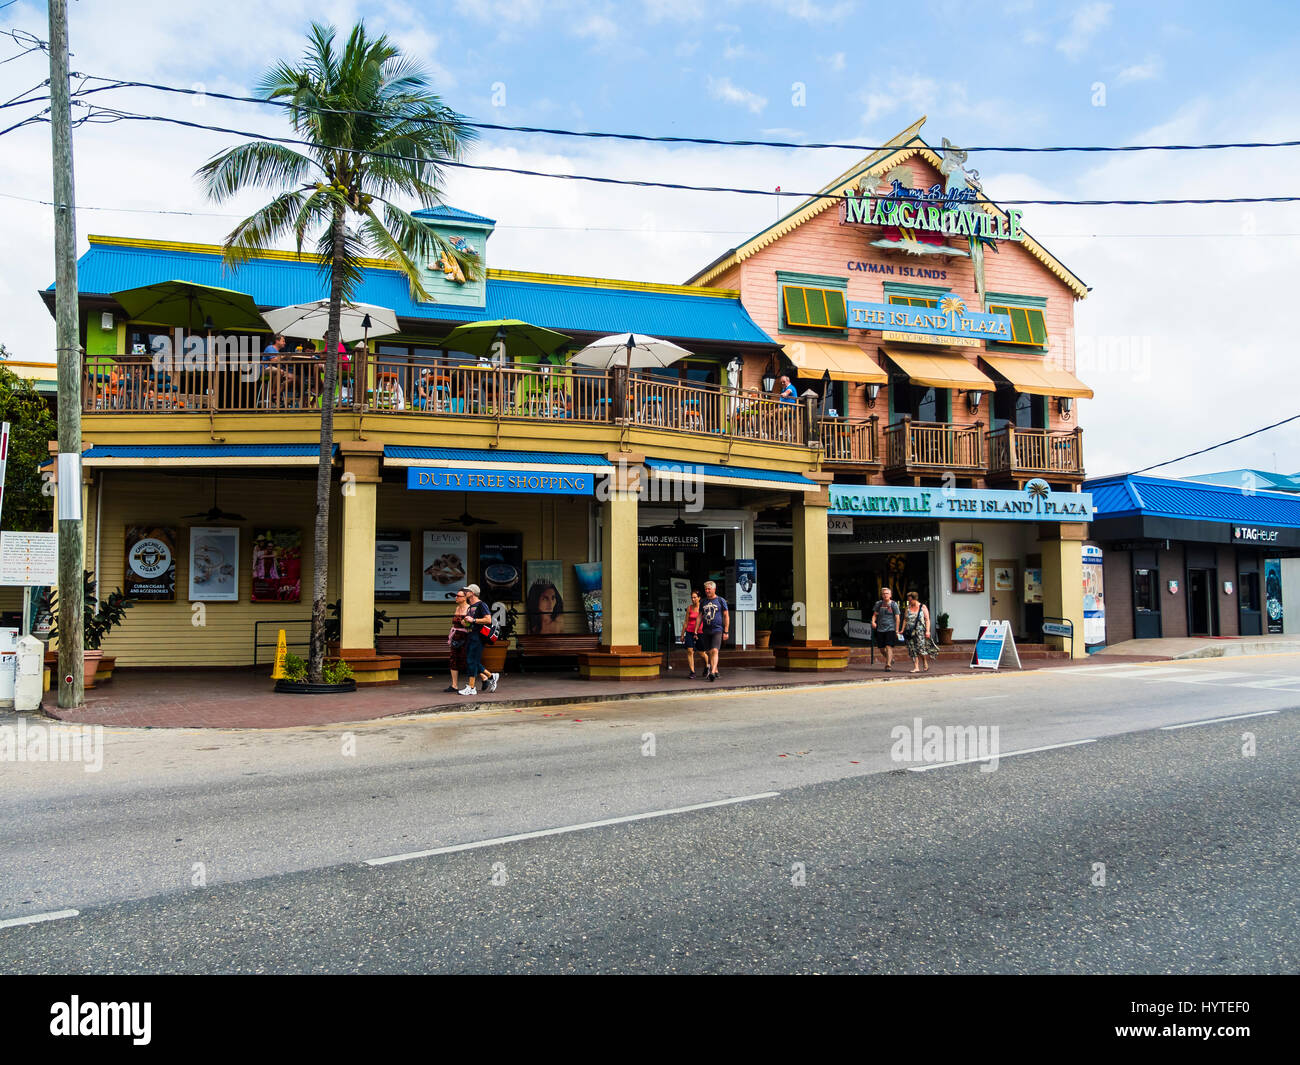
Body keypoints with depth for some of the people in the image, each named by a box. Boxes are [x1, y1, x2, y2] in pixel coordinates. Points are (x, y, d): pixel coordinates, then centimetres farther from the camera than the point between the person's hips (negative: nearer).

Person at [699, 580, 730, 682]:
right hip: (706, 631, 5)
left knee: (714, 651, -18)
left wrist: (726, 631, -6)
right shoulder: (703, 602, 13)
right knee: (708, 652, 6)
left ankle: (712, 673, -27)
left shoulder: (721, 600, 1)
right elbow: (700, 617, 16)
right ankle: (716, 671, 18)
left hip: (718, 630, -5)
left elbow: (726, 616, 0)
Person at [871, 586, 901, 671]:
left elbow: (897, 618, -1)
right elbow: (875, 614, 12)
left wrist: (897, 630, -5)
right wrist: (873, 622, -9)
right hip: (880, 629, 4)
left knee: (889, 647, -13)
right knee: (881, 648, 8)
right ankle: (891, 659, 33)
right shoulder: (878, 603, 7)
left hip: (890, 629, -4)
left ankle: (888, 665, -12)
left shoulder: (894, 604, -1)